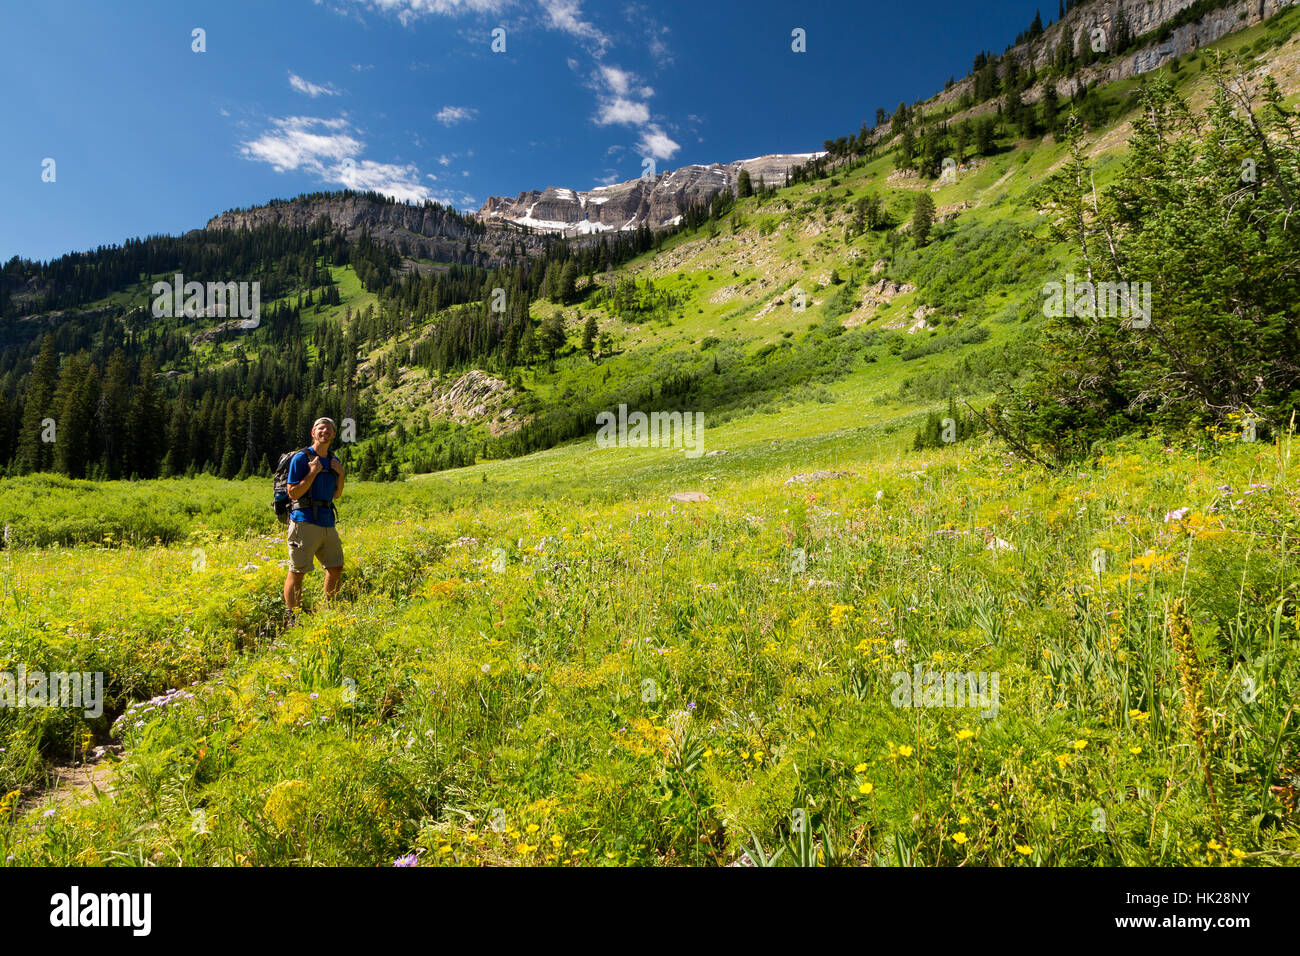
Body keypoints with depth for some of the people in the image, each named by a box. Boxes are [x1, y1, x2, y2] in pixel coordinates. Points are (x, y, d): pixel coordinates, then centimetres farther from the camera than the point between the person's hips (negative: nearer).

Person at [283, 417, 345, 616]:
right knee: (297, 572, -3)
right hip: (305, 522, -7)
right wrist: (312, 473, -16)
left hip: (327, 523, 7)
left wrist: (341, 474, 6)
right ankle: (292, 617, 4)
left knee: (336, 569, 10)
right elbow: (293, 493, -9)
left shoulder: (334, 460, 16)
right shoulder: (301, 458, -5)